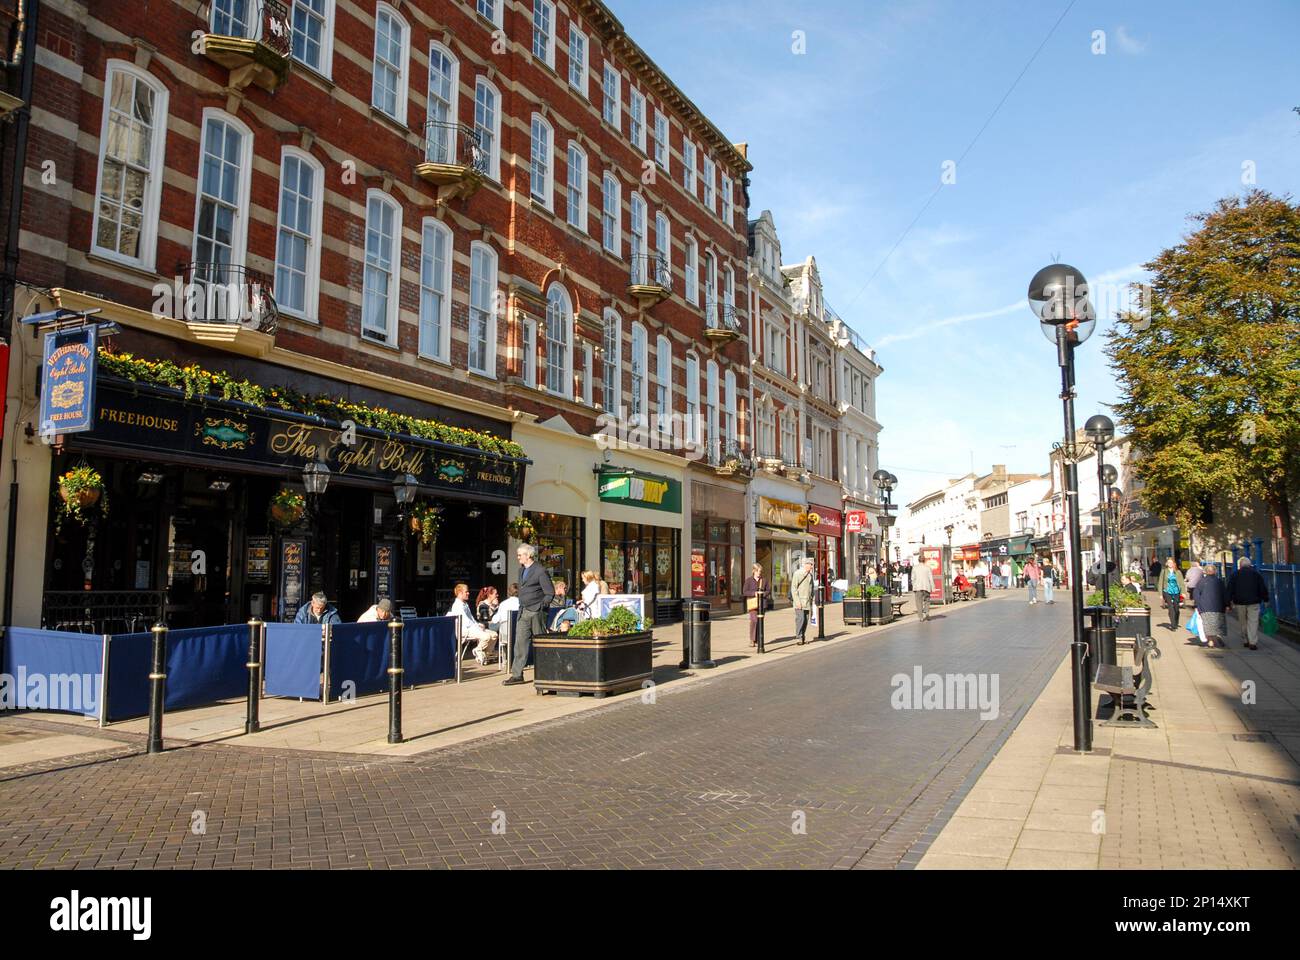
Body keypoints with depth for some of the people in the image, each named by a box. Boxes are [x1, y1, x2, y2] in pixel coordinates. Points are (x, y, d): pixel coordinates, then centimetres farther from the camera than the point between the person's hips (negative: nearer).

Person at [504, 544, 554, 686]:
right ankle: (517, 674, 6)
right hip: (524, 612, 7)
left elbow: (550, 593, -10)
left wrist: (541, 606, -14)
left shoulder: (540, 571, -11)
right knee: (520, 642, 3)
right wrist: (521, 607, 14)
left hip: (536, 612, -7)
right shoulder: (521, 570, 14)